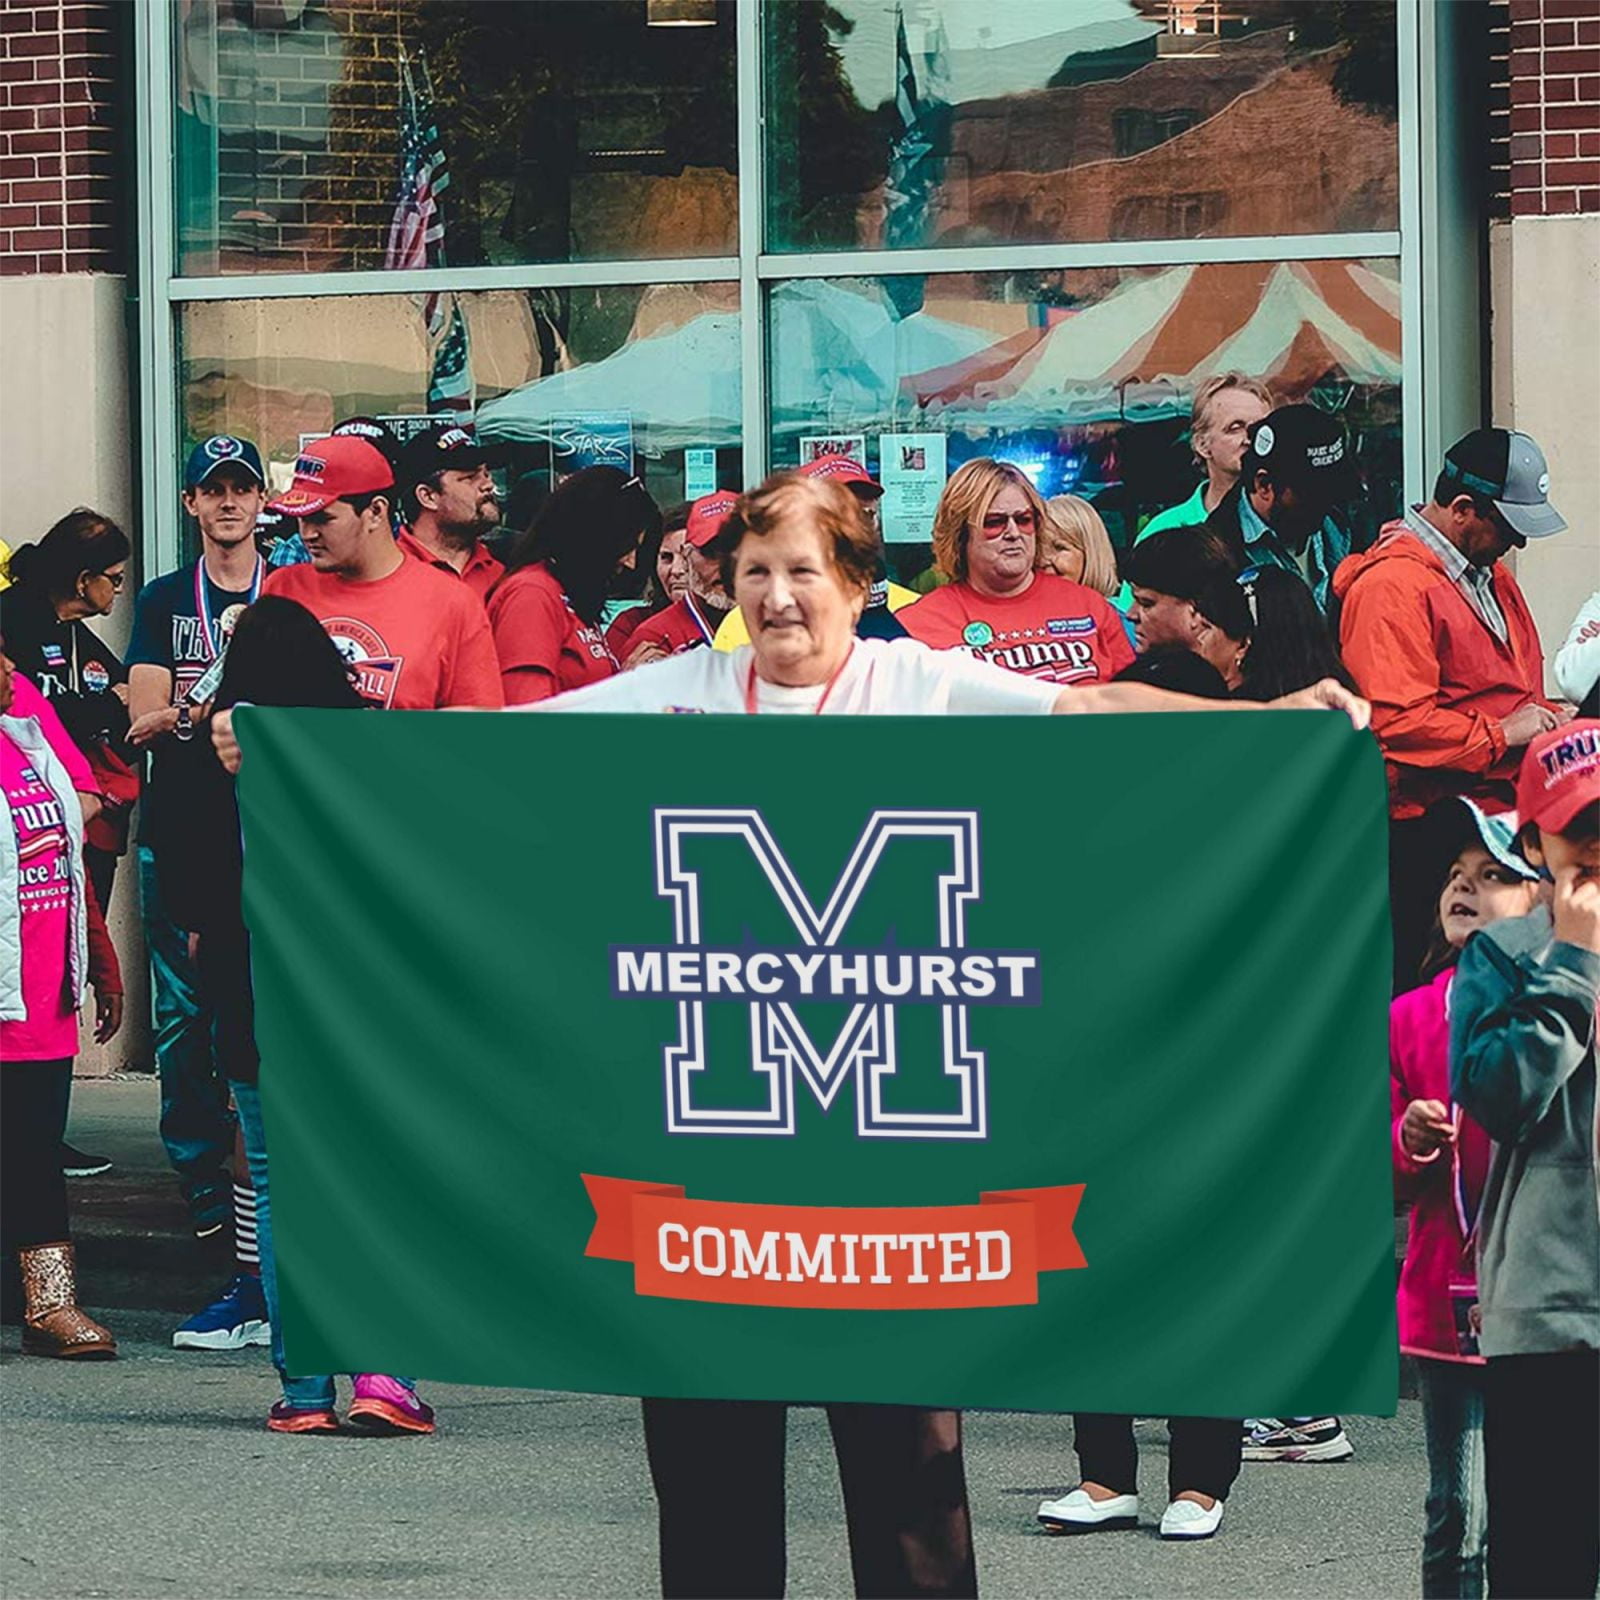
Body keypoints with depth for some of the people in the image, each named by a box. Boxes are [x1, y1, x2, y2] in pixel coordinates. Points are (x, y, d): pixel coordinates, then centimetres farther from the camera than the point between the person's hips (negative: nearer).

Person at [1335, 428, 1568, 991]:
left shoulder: (1491, 574, 19)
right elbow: (1396, 722, -22)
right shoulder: (1392, 586, -13)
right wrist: (1499, 736, -14)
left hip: (1502, 812, 9)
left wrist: (1544, 717, 11)